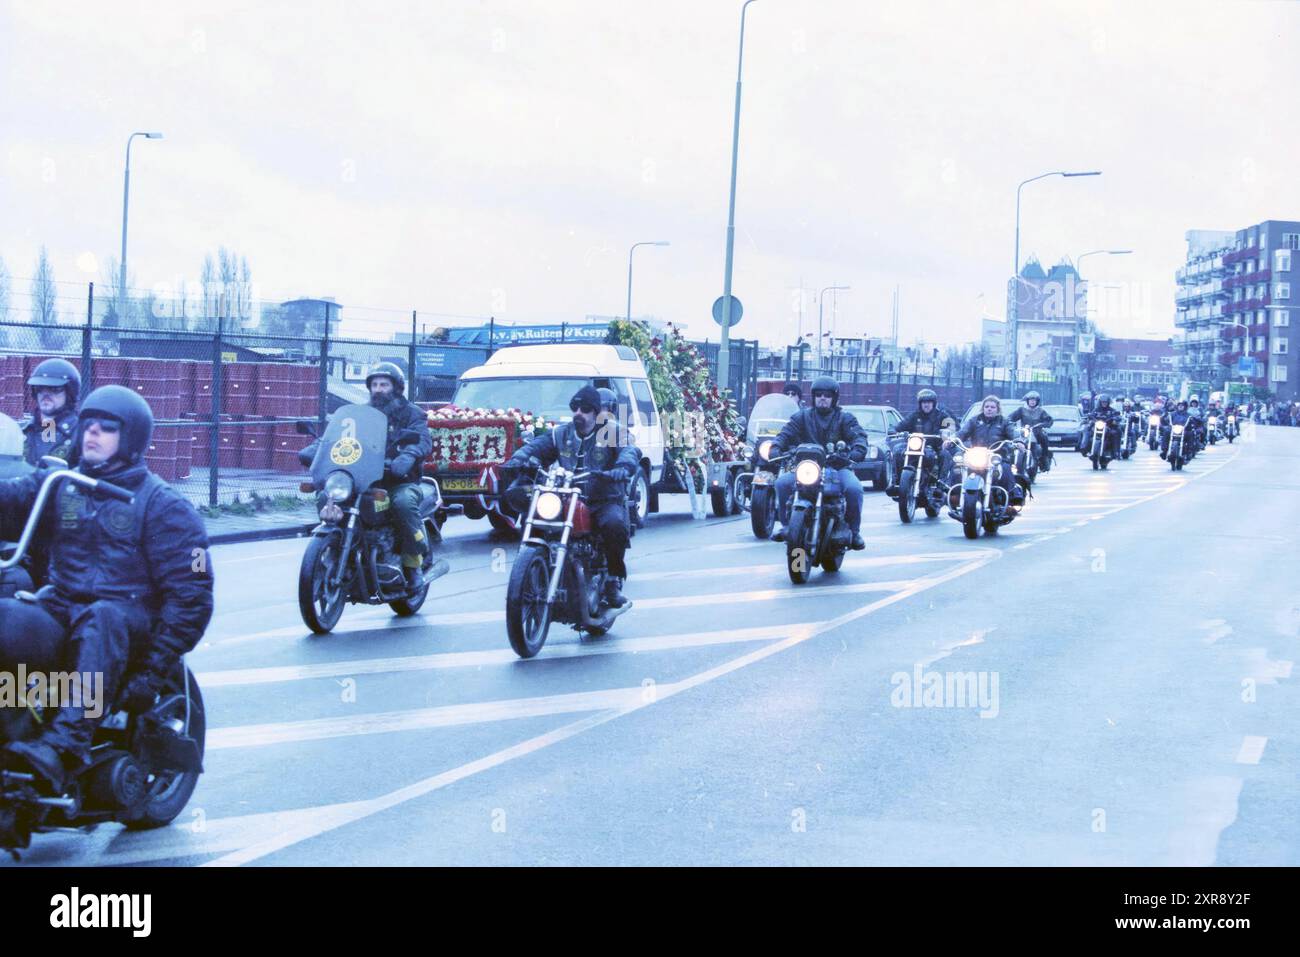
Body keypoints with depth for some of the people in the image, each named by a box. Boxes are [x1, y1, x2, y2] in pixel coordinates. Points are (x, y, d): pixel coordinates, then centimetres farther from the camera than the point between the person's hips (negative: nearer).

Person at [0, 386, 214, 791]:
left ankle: (64, 746, -55)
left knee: (100, 621, -39)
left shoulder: (162, 503, 4)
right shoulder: (59, 486, 18)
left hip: (130, 621, -4)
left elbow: (191, 590, -3)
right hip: (59, 614, 4)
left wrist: (157, 668, -11)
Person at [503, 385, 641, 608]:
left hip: (604, 500, -4)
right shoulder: (561, 434, 15)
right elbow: (534, 447, 8)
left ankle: (613, 581, -15)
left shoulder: (611, 433, 2)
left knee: (615, 525, -37)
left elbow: (630, 450, -16)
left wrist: (622, 468, -39)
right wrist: (517, 461, -15)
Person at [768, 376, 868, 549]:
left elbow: (858, 435, -5)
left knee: (854, 488, -31)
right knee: (782, 483, -23)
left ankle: (854, 531, -13)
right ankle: (786, 525, -5)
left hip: (838, 466, -2)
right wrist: (776, 448, -18)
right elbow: (786, 433, 4)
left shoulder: (844, 418, 10)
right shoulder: (802, 416, 15)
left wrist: (857, 450, -29)